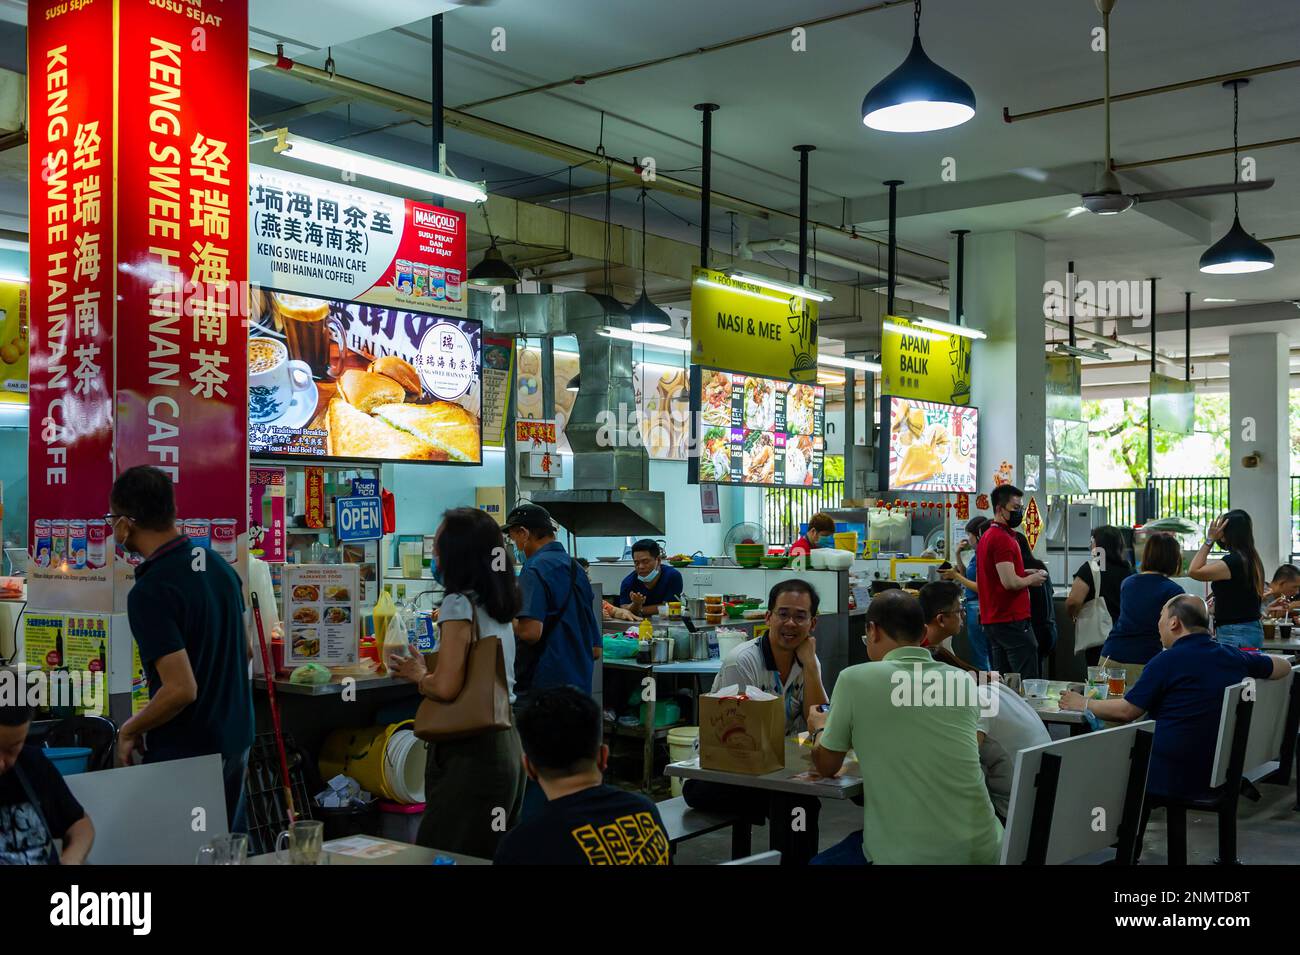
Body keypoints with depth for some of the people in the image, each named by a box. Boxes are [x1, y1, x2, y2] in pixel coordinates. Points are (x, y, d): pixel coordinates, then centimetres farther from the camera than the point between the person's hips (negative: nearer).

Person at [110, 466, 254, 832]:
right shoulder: (219, 564, 2)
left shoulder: (149, 593, -22)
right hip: (235, 740, 8)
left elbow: (181, 689, -26)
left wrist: (130, 730, -10)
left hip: (184, 752, -8)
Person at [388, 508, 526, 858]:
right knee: (491, 855, 15)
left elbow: (446, 687, -21)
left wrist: (417, 674, -2)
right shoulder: (498, 606, 10)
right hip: (506, 745, 9)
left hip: (469, 753, -9)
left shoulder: (458, 605, -14)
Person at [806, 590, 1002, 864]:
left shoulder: (855, 679, -8)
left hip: (907, 854, -4)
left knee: (821, 861, 26)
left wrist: (820, 729, 27)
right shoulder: (964, 681, 3)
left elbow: (826, 766, 5)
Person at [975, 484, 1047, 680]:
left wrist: (1024, 575, 16)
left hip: (992, 619, 10)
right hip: (1012, 620, -10)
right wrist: (1031, 579, -4)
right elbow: (1010, 582, -23)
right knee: (1027, 685, -7)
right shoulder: (1003, 538, -15)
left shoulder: (987, 536, 16)